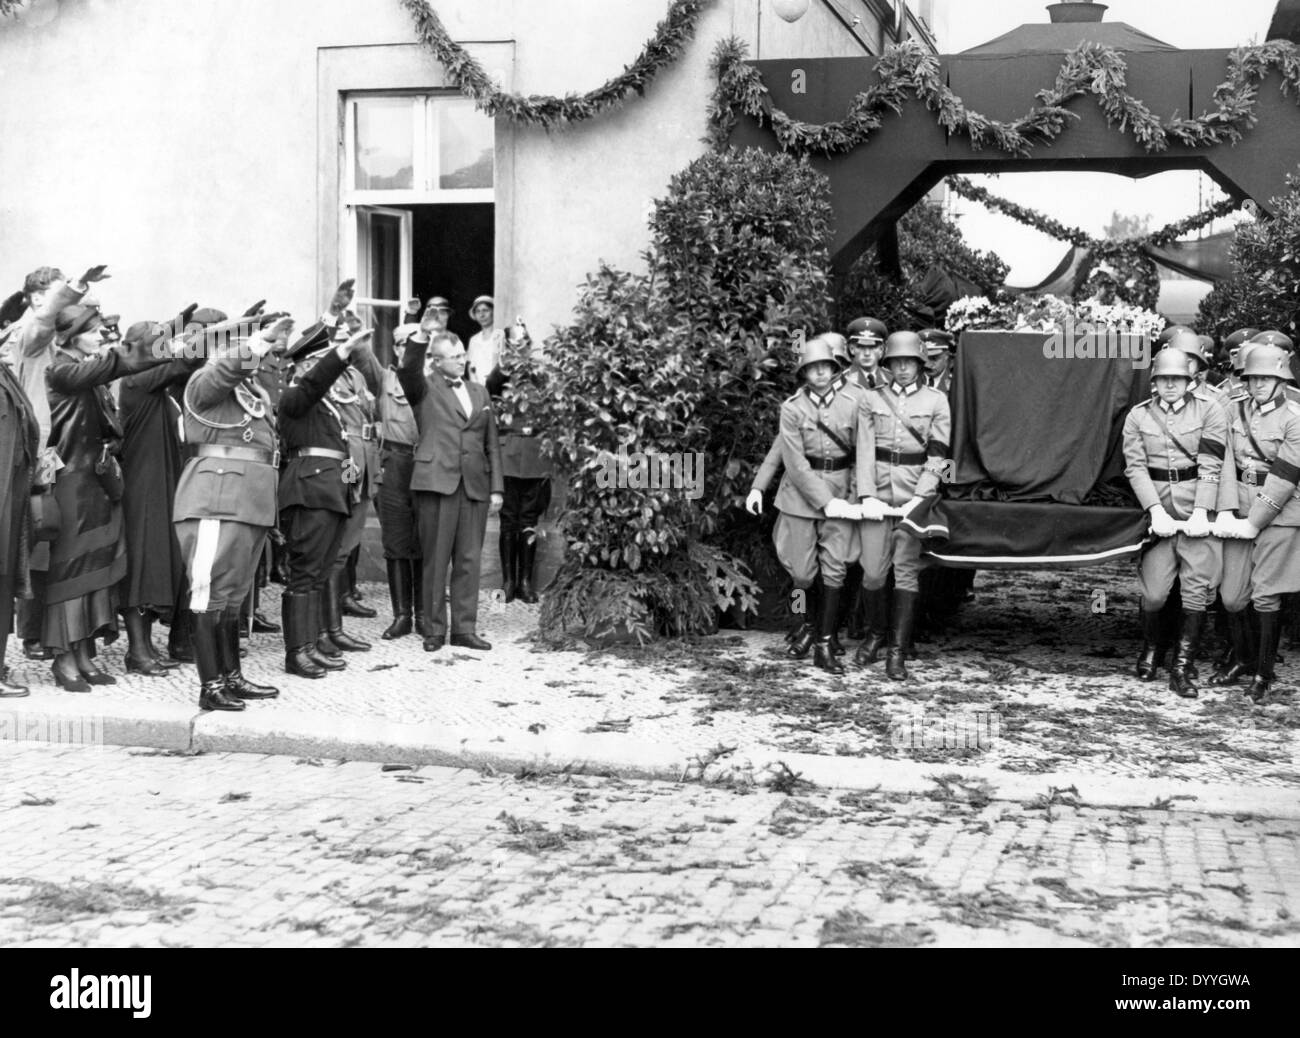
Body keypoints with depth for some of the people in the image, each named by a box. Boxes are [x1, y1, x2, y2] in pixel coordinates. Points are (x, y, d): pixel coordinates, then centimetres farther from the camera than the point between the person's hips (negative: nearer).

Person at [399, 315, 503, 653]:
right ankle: (435, 629, 8)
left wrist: (497, 487, 9)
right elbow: (408, 370, -17)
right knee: (435, 559, 0)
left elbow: (492, 444, 16)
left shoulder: (479, 392, 19)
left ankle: (465, 628, 12)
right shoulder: (424, 388, 6)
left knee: (469, 561, 5)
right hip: (437, 482, -4)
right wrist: (421, 336, -32)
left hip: (475, 486, 4)